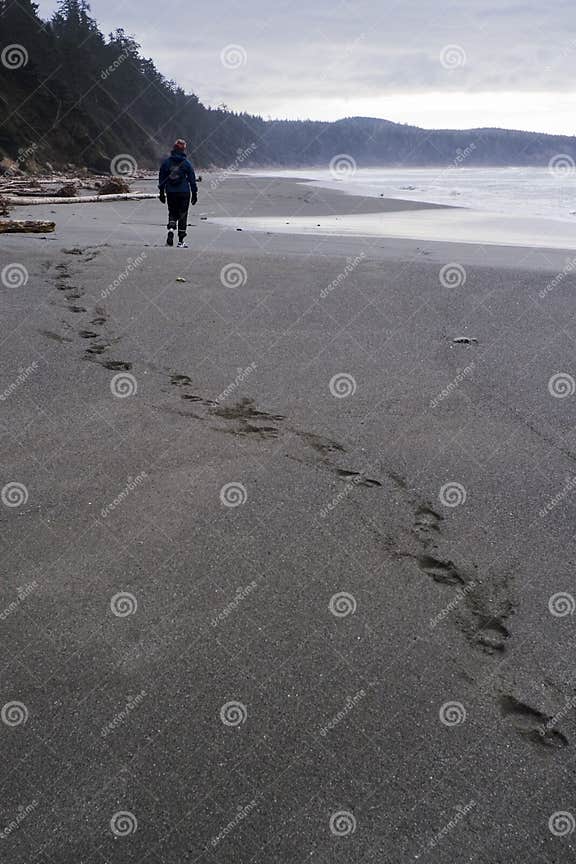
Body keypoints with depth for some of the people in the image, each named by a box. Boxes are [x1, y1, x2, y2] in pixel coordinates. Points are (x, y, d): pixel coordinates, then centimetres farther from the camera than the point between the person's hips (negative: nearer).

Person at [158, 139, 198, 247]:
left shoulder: (166, 162, 4)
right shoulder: (186, 163, -3)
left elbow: (161, 179, 8)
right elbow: (192, 179, 0)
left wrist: (162, 193, 15)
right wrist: (194, 194, 7)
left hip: (170, 193, 2)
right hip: (184, 193, -2)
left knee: (172, 213, 16)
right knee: (183, 215, 5)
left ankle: (171, 230, -13)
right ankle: (181, 241, 5)